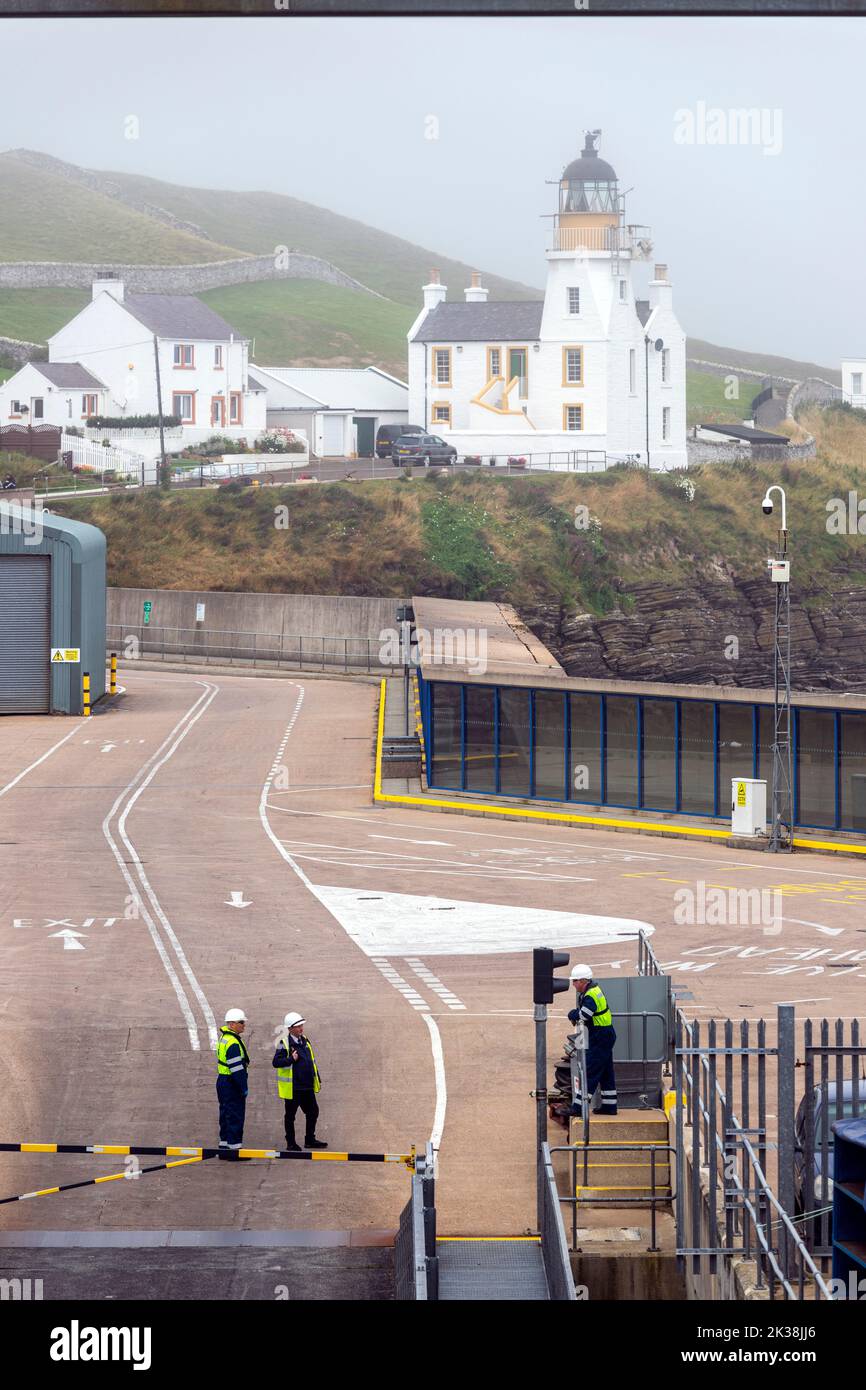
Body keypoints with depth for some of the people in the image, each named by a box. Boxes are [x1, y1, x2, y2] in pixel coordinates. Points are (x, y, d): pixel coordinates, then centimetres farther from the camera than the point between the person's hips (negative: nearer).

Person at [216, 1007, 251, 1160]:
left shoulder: (224, 1038, 13)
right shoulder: (233, 1043, -20)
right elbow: (237, 1068, -23)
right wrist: (244, 1088, -18)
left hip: (223, 1081, 10)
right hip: (232, 1085, -10)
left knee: (226, 1116, 16)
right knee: (235, 1117, -5)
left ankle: (224, 1147, 22)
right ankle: (234, 1149, -3)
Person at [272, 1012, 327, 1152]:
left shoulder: (305, 1041, 12)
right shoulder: (284, 1044, -11)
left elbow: (312, 1062, 19)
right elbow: (276, 1062, -18)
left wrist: (318, 1080, 19)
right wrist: (291, 1059, -28)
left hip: (307, 1087, 7)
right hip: (292, 1087, -7)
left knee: (313, 1112, 11)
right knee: (290, 1116, 4)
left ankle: (310, 1140, 23)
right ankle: (291, 1143, 13)